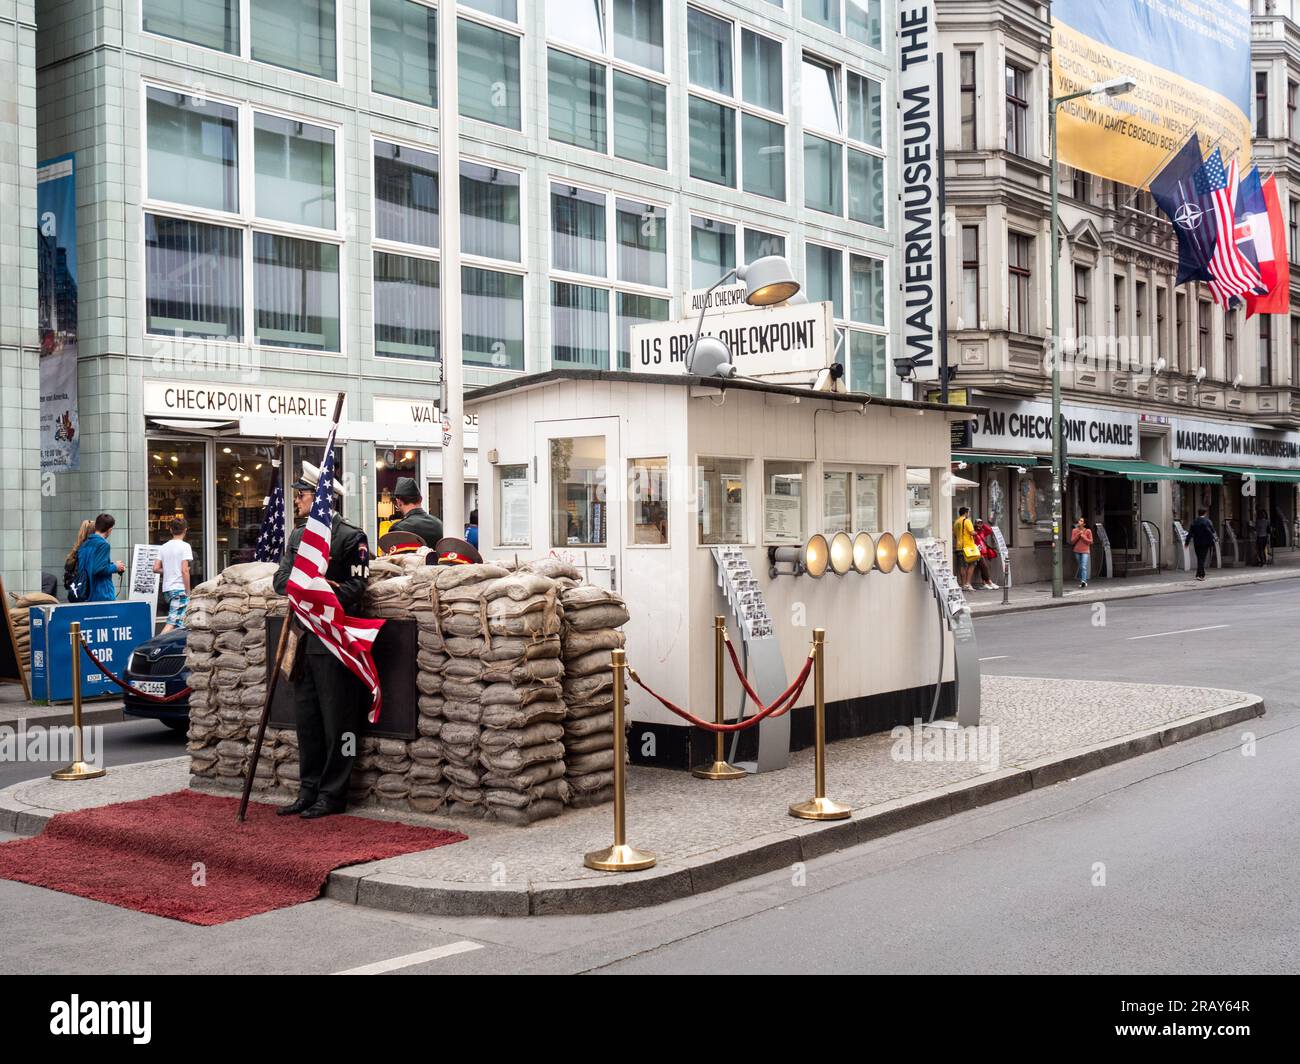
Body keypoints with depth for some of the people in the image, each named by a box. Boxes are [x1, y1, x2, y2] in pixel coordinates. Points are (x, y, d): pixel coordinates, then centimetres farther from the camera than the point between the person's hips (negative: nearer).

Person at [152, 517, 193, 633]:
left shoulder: (164, 547, 10)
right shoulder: (185, 546, -8)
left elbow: (156, 568, 6)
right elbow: (184, 570, -15)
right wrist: (188, 592, -10)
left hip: (167, 589, 7)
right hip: (179, 589, -7)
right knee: (173, 622, -11)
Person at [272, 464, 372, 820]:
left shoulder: (351, 537, -7)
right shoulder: (298, 535, 15)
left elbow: (355, 587, -14)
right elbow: (280, 580, 8)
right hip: (303, 640, 7)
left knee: (337, 721, -1)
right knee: (306, 720, 13)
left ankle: (332, 795, 7)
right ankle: (308, 792, 22)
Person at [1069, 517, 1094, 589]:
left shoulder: (1088, 531, -3)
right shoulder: (1074, 531, 4)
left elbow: (1090, 542, -2)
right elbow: (1072, 541, -1)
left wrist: (1083, 537, -13)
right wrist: (1078, 535, -14)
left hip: (1085, 551, -3)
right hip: (1077, 551, 3)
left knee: (1084, 567, -16)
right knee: (1080, 567, 10)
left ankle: (1083, 581, -23)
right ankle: (1081, 581, 17)